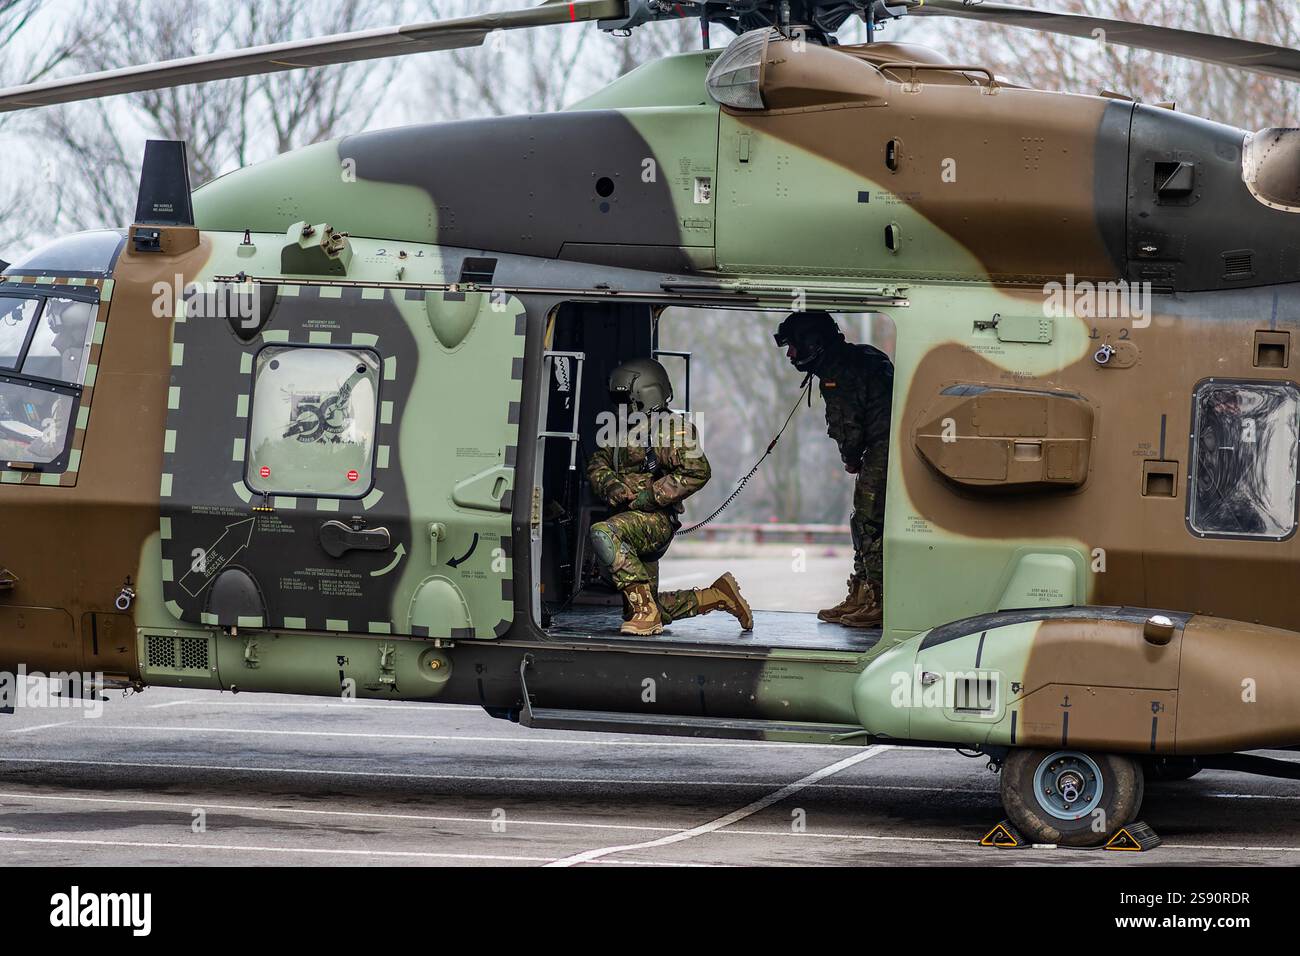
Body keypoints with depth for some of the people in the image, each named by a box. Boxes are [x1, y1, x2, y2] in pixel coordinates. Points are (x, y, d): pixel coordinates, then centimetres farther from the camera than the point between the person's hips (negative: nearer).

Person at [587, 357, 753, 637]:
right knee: (643, 610, 11)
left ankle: (645, 608, -35)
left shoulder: (673, 428, -6)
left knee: (603, 534, -38)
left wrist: (653, 495, -21)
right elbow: (597, 466, 11)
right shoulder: (622, 432, 19)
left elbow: (697, 472, -17)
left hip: (656, 519, -9)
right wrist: (612, 487, -12)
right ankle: (718, 595, 24)